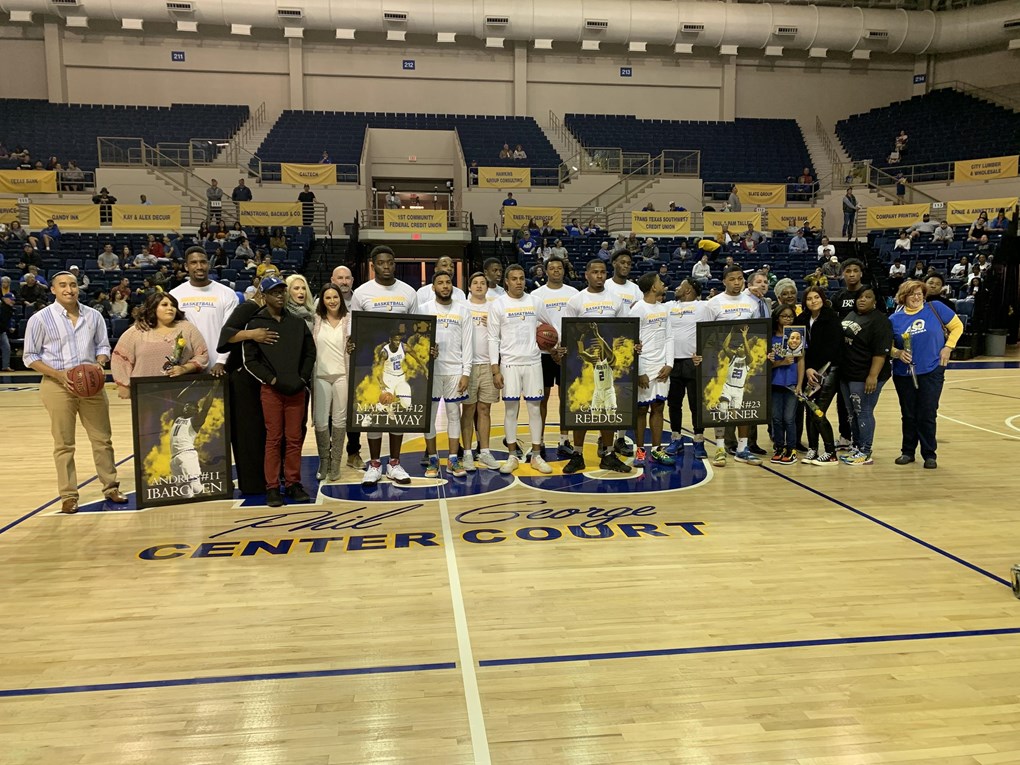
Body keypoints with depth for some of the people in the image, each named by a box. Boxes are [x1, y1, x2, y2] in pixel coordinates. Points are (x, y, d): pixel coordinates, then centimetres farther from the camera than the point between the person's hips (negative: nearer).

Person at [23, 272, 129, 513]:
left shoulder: (93, 316, 5)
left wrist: (99, 364, -9)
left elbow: (103, 346, 13)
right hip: (57, 385, -3)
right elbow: (31, 357, -3)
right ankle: (68, 495, 14)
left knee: (103, 438, 8)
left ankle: (111, 487, 20)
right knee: (64, 444, 4)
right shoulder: (40, 319, -5)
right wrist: (59, 374, -16)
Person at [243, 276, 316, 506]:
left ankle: (293, 483, 14)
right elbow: (249, 360, -1)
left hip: (297, 389, 3)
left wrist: (303, 378, 1)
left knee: (294, 438, 5)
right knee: (273, 439, 0)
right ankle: (272, 487, 6)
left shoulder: (297, 323, 9)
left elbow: (310, 352, 13)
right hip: (271, 390, -3)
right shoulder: (255, 324, 1)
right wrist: (272, 380, -9)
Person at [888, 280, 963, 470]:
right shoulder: (895, 319, 0)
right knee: (908, 415, 11)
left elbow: (957, 326, 6)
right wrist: (898, 353, -13)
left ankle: (929, 455, 14)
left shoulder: (935, 308, -3)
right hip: (904, 374, 2)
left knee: (927, 415, 0)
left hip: (931, 371, -2)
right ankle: (907, 452, 24)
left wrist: (948, 347, -5)